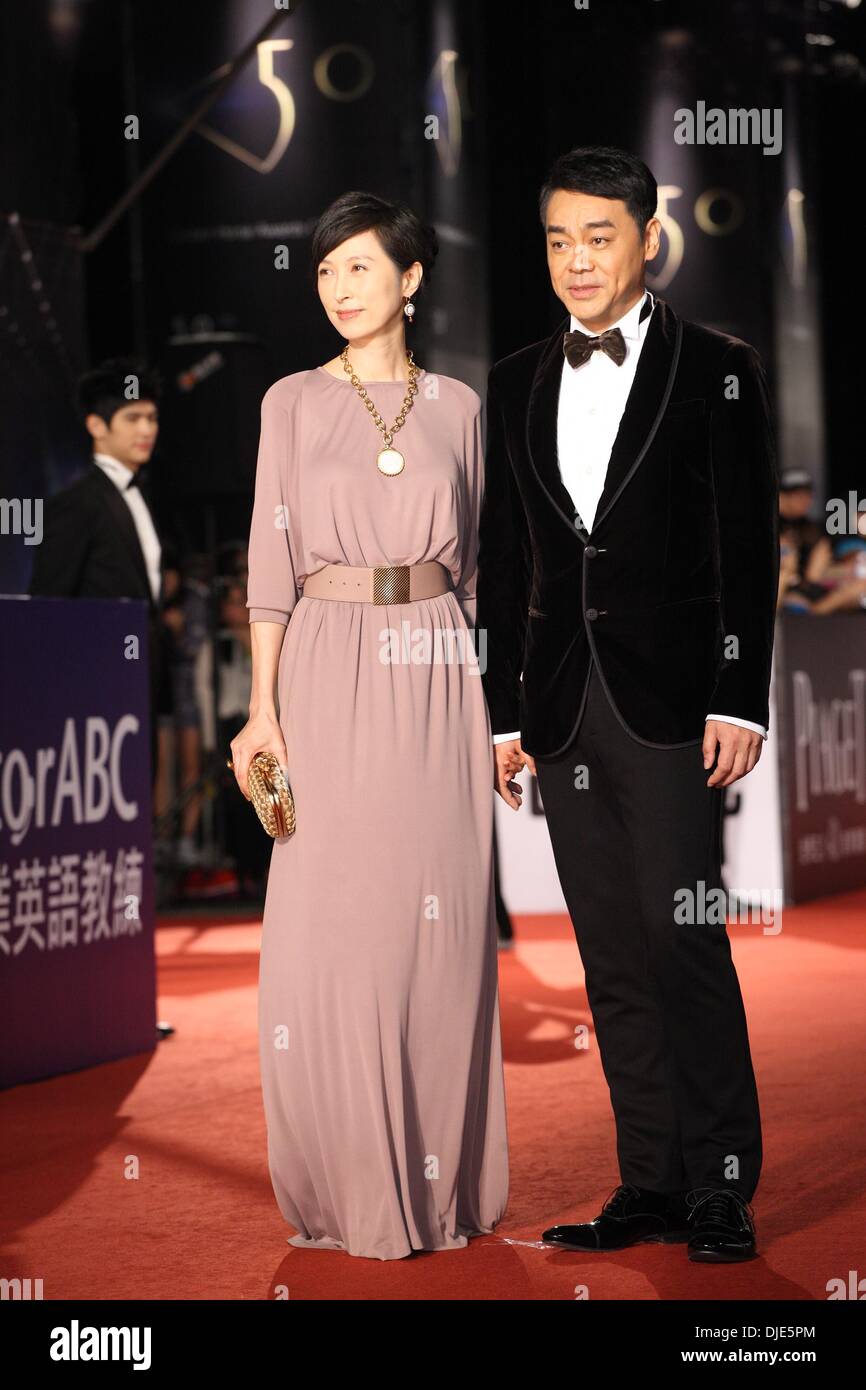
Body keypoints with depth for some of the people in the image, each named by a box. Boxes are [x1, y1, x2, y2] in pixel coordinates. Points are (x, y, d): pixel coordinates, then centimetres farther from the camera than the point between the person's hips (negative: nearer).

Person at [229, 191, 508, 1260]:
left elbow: (468, 560, 13)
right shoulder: (293, 403, 5)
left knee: (439, 923, 2)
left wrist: (486, 699, 7)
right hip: (331, 673, -1)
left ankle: (440, 1175, 12)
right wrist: (263, 707, -7)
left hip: (437, 677, 2)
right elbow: (272, 559, 1)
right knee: (329, 930, -2)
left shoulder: (456, 406, 10)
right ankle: (349, 1185, 8)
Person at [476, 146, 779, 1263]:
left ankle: (721, 1187, 0)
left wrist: (738, 701, -10)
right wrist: (504, 712, 10)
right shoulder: (516, 383, 14)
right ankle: (650, 1184, 13)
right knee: (613, 960, 7)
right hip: (562, 705, 5)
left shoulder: (716, 370, 1)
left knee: (684, 940, -8)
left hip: (672, 700, -4)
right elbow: (503, 558, 14)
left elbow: (748, 548, -2)